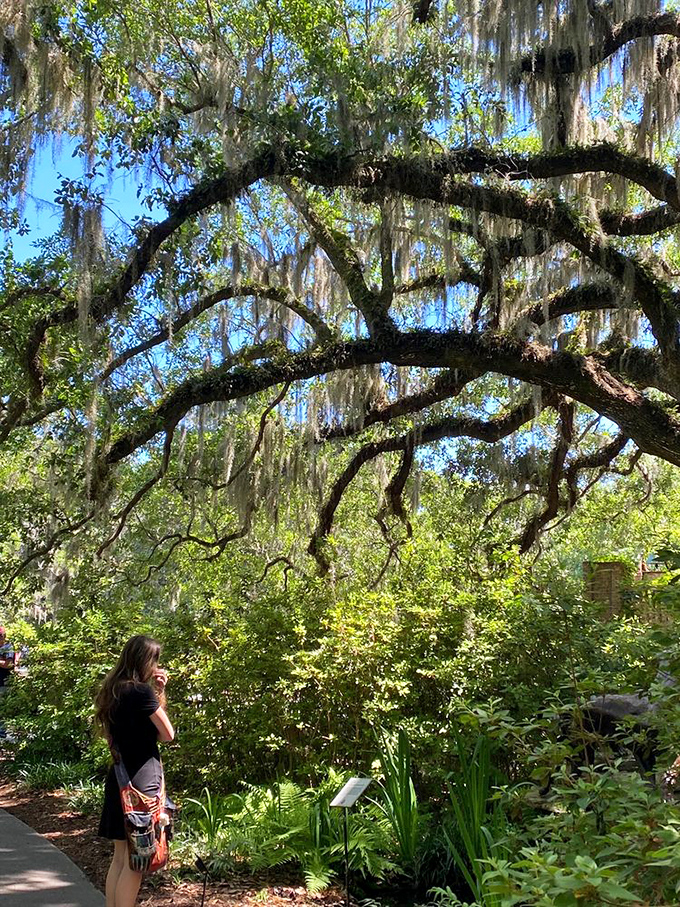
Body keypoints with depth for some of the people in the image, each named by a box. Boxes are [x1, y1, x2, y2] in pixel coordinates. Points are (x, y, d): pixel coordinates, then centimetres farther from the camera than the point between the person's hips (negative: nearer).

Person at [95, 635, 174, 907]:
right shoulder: (141, 692, -16)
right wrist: (159, 695, 1)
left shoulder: (113, 691, 10)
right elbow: (167, 734, -7)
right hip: (141, 782, -9)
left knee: (120, 857, 15)